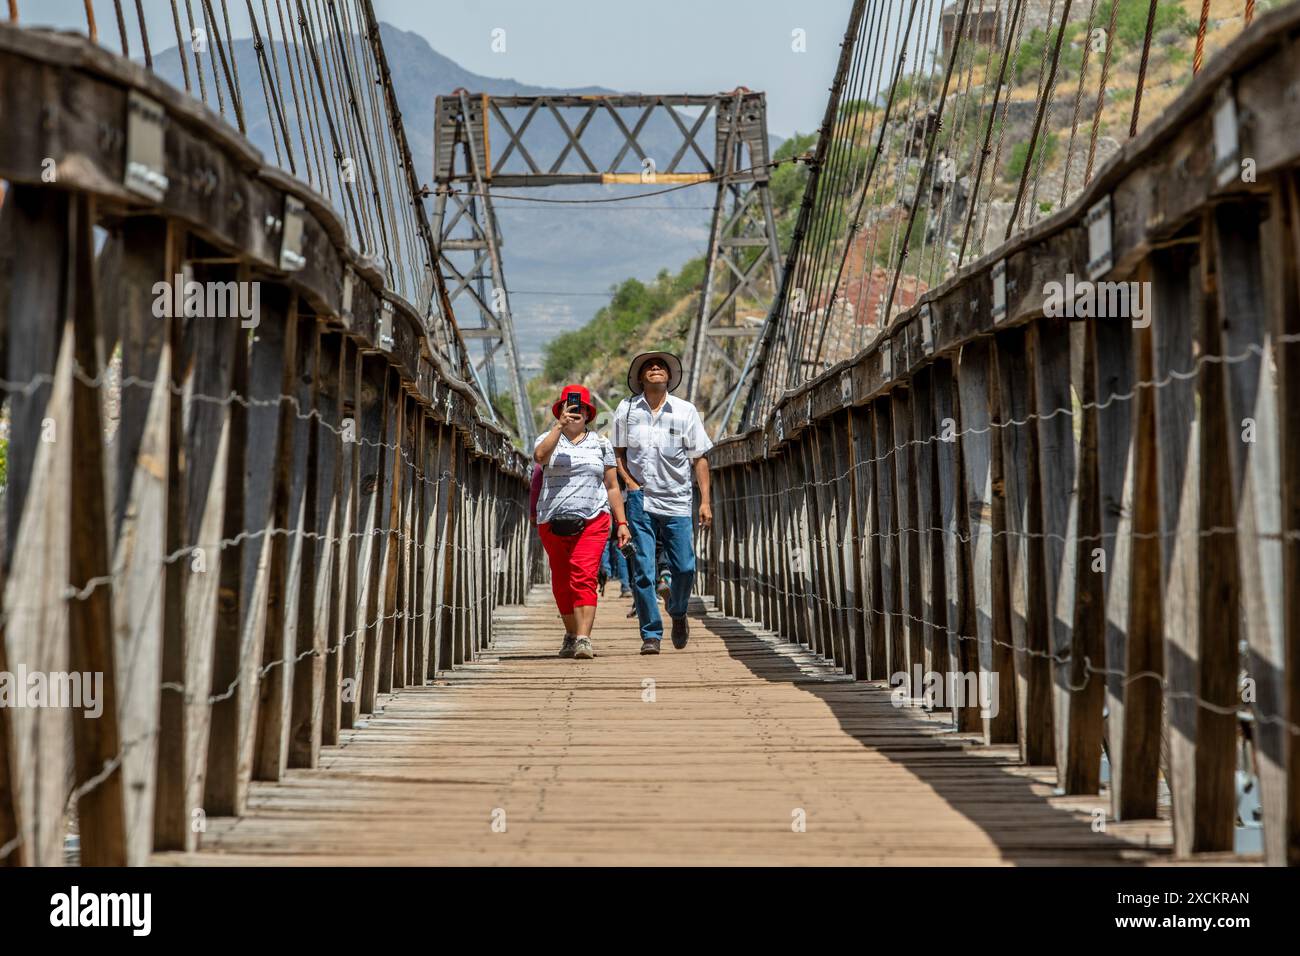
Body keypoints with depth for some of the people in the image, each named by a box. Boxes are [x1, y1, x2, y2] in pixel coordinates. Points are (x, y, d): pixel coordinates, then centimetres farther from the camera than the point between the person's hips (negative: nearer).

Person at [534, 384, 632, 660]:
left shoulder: (600, 444, 12)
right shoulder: (548, 439, 8)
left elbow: (612, 487, 13)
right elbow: (540, 456, -18)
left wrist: (622, 523, 9)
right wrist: (559, 426, -22)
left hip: (592, 521, -1)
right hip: (553, 522, 1)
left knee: (584, 578, -16)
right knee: (561, 583, 10)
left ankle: (583, 640, -24)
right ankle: (571, 634, 28)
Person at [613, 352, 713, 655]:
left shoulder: (685, 411, 4)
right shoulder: (626, 409, 4)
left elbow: (699, 459, 5)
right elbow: (617, 451, 12)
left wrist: (705, 500, -1)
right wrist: (630, 483, -3)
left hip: (677, 500, 1)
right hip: (641, 500, -1)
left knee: (684, 567, -1)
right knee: (643, 570, -6)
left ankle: (678, 614, 29)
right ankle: (651, 635, 2)